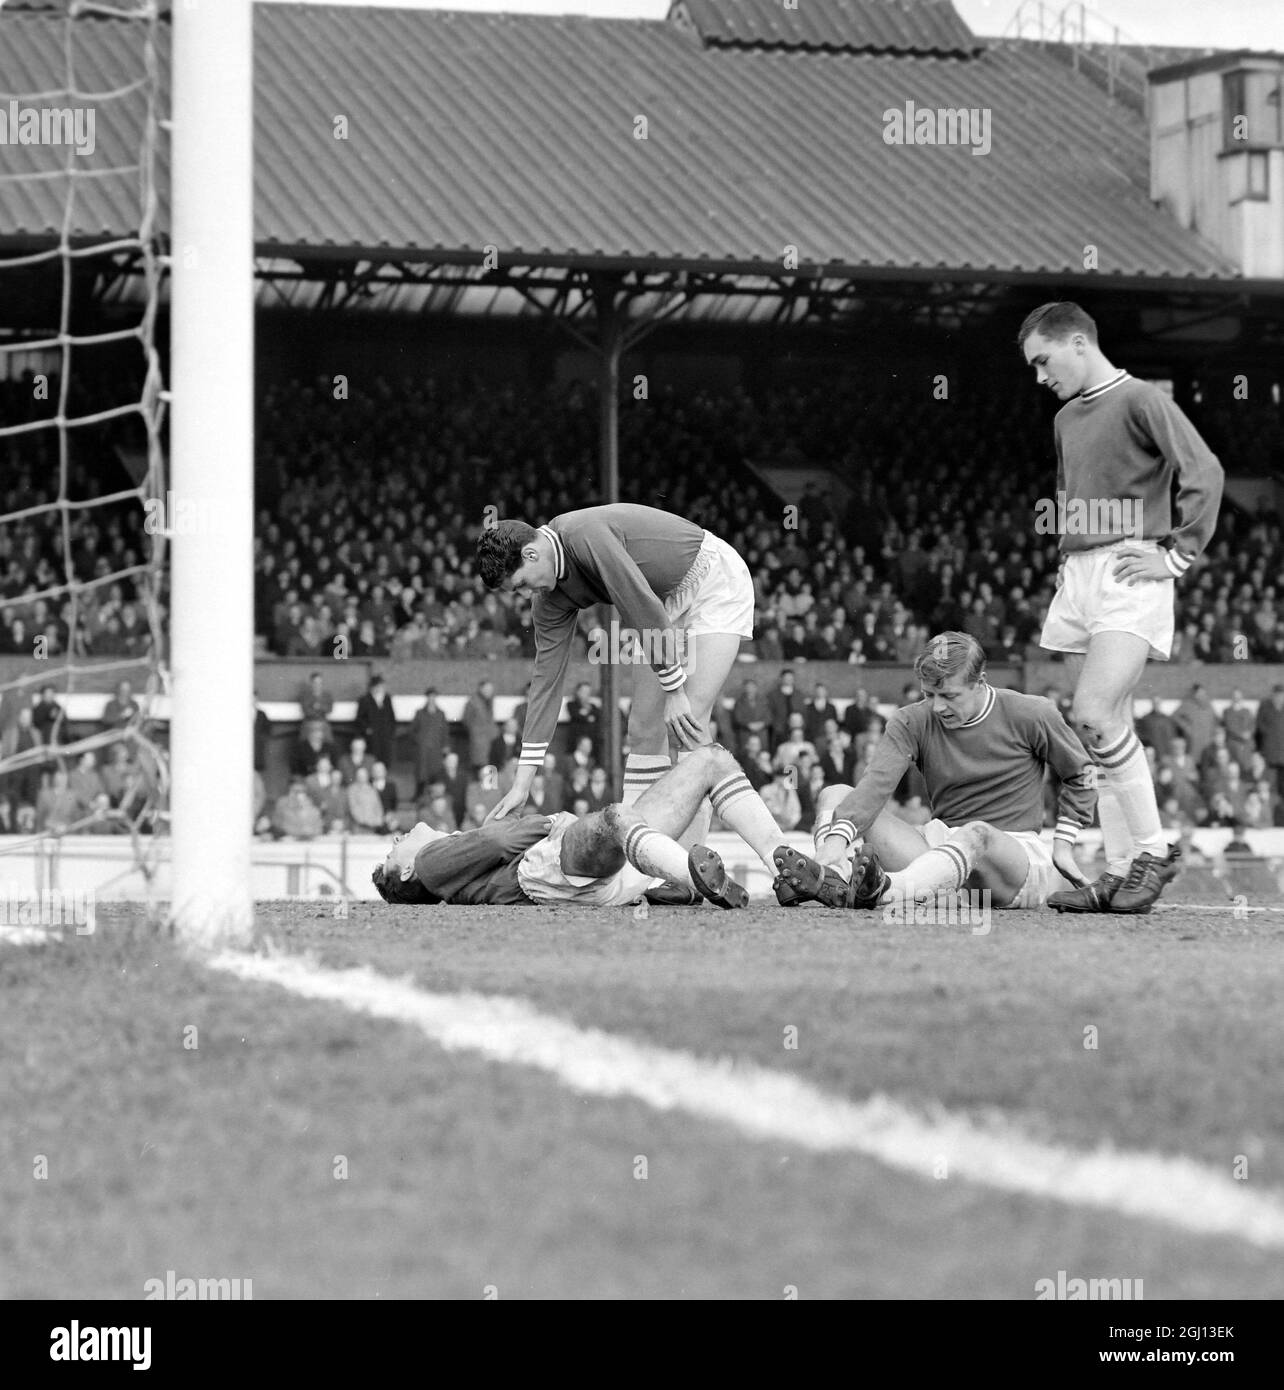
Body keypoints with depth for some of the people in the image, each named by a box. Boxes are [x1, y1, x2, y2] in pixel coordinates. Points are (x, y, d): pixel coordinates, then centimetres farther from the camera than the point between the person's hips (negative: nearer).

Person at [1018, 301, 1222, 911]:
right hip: (1078, 577, 8)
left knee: (1095, 714, -20)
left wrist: (1178, 556, -13)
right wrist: (1070, 559, 17)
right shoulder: (1066, 419, 19)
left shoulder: (1140, 400, -6)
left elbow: (1204, 472, -13)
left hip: (1130, 576, -8)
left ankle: (1153, 848, -9)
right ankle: (1121, 871, 6)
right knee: (1107, 728, 5)